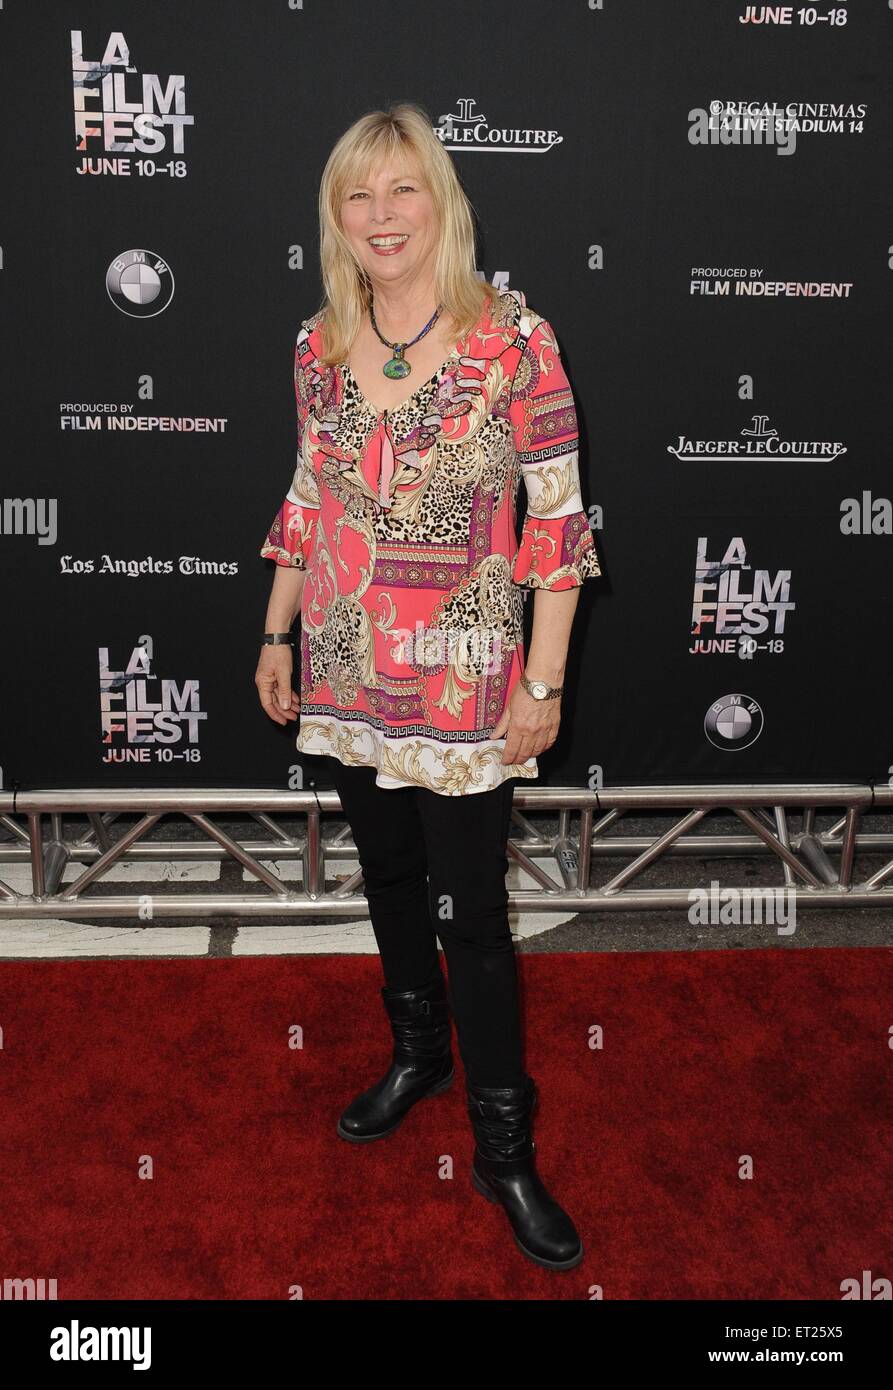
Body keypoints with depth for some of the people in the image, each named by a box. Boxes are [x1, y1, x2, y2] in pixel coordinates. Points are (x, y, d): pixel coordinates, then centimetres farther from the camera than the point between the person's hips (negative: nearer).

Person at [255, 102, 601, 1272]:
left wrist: (544, 680, -12)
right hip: (347, 674, 5)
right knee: (389, 877, 19)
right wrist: (277, 632, 13)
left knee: (469, 910, 1)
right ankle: (419, 1054, 44)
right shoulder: (320, 345, 3)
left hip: (464, 683, -5)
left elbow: (558, 515, -10)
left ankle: (505, 1146, 21)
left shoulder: (513, 338, -11)